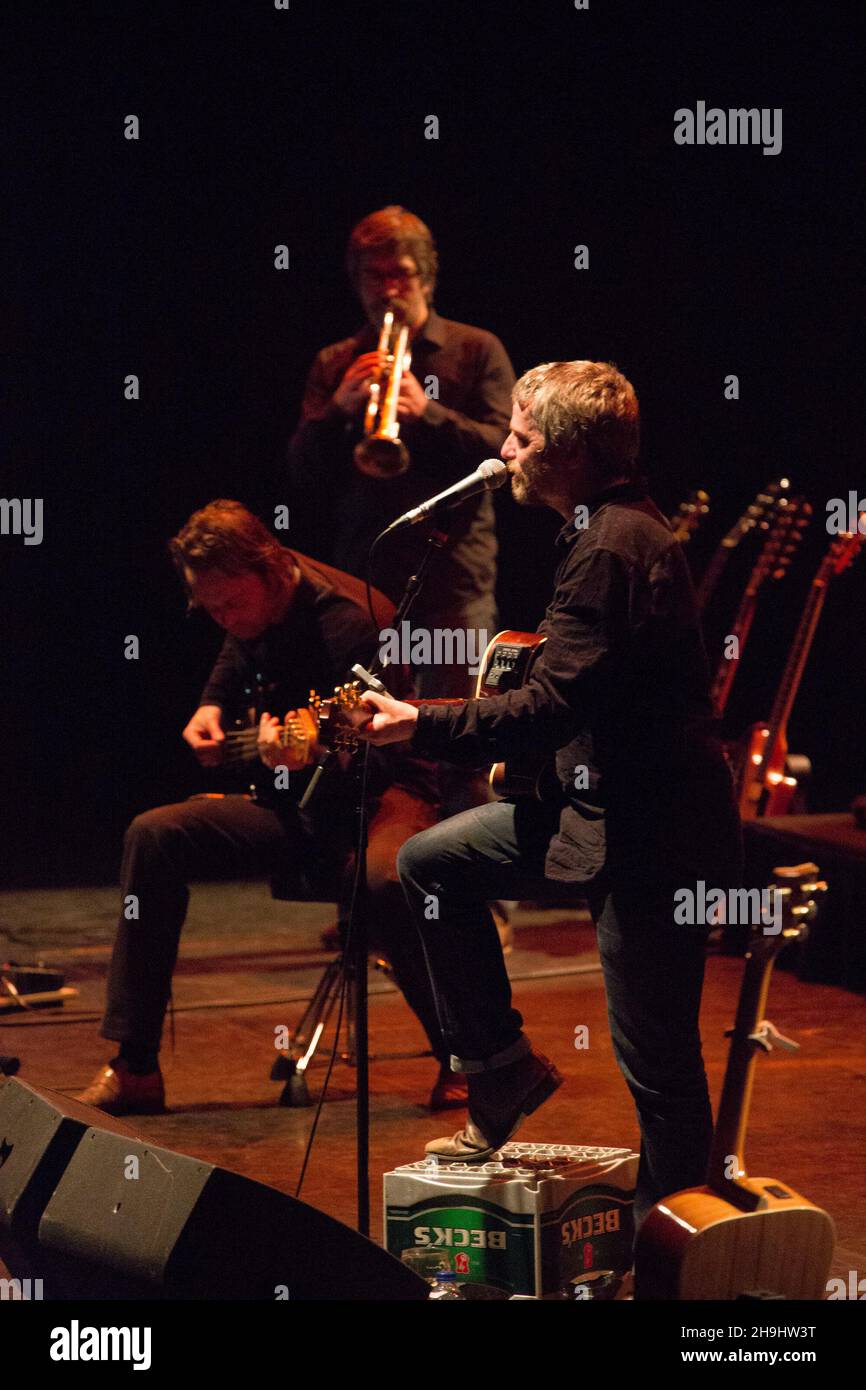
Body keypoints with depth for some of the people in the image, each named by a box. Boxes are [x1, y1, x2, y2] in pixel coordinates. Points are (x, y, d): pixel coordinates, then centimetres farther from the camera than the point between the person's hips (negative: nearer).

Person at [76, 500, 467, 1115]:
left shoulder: (348, 621, -23)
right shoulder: (254, 609, 1)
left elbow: (365, 761, -26)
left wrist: (306, 760, -46)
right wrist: (213, 708, 8)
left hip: (380, 791, -7)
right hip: (294, 808, 7)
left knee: (385, 877, -41)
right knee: (154, 837, -11)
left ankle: (460, 1061, -18)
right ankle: (135, 1069, -9)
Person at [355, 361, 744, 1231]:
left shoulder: (612, 550, -21)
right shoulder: (614, 529, 12)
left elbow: (551, 707, -27)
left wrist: (419, 726, -20)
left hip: (650, 833, -11)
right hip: (599, 801, 11)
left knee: (657, 1063, -3)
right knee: (430, 862, 15)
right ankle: (503, 1070, 21)